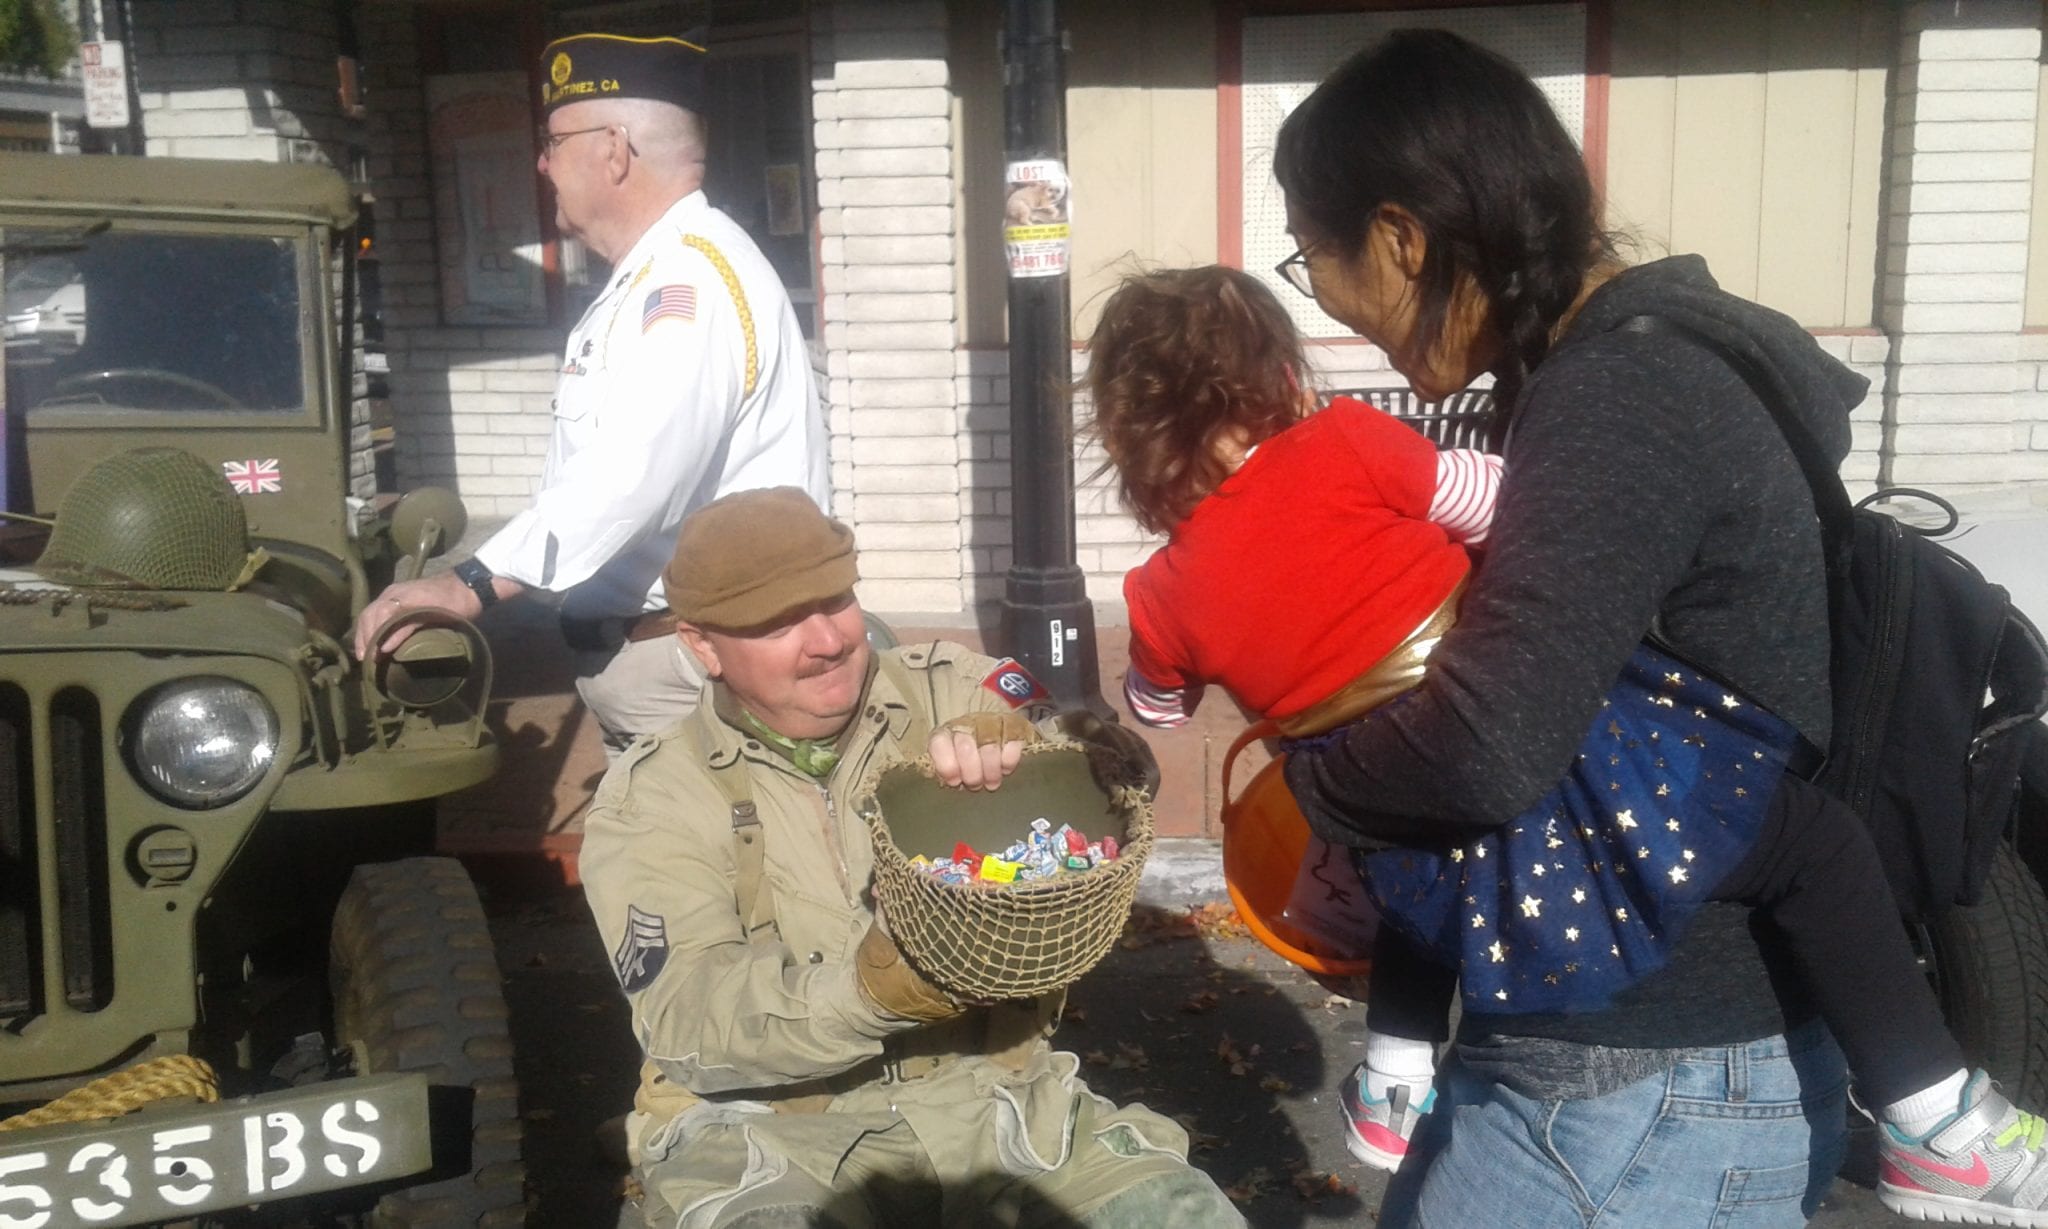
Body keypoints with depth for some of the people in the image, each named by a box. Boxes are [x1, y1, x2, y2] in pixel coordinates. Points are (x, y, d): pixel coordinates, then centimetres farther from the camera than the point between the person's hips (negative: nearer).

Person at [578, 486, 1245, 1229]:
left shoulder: (947, 690, 5)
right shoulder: (650, 797, 0)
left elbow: (1123, 770, -5)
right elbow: (687, 1018, -11)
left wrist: (1029, 744, -27)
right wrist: (866, 988, -29)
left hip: (989, 1093, 3)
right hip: (772, 1126, -2)